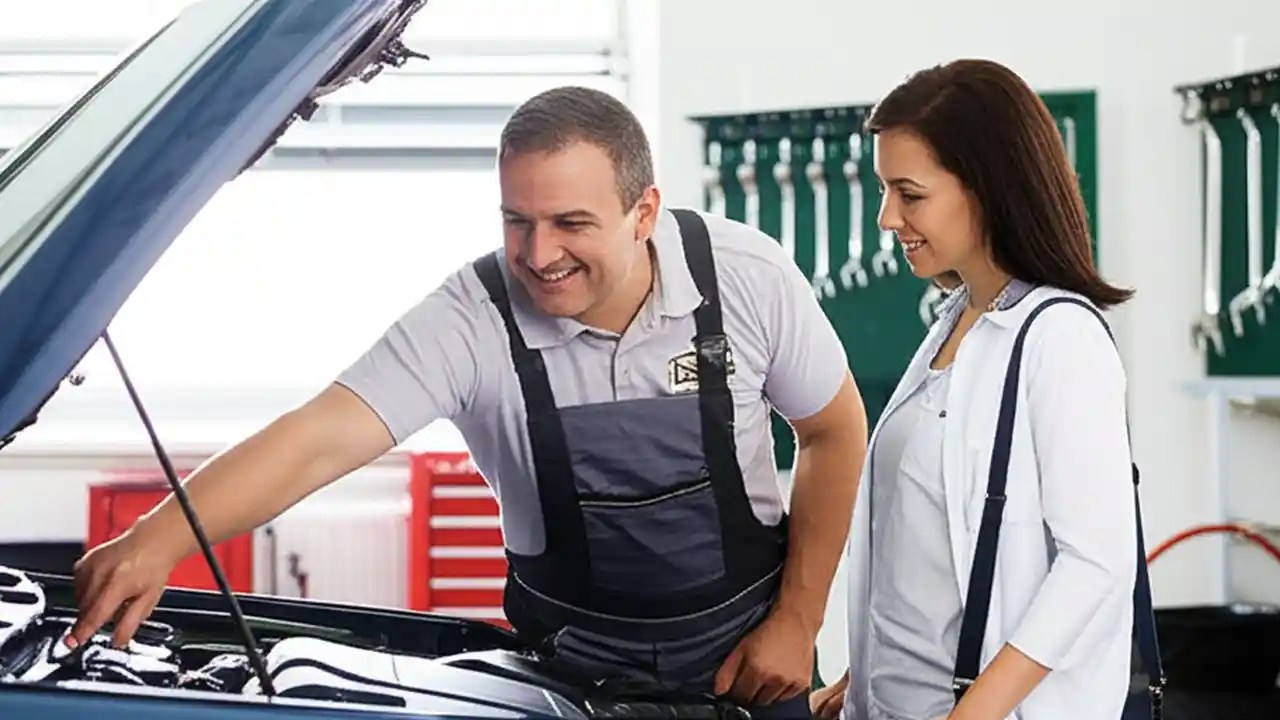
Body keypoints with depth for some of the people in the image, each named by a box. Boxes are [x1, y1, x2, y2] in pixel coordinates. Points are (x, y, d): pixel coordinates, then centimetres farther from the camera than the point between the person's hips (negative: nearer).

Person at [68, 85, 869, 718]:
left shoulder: (746, 275, -18)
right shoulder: (470, 319, -22)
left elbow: (835, 431, -5)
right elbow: (320, 437, -32)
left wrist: (797, 621, -7)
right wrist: (158, 540, -46)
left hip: (744, 646, 1)